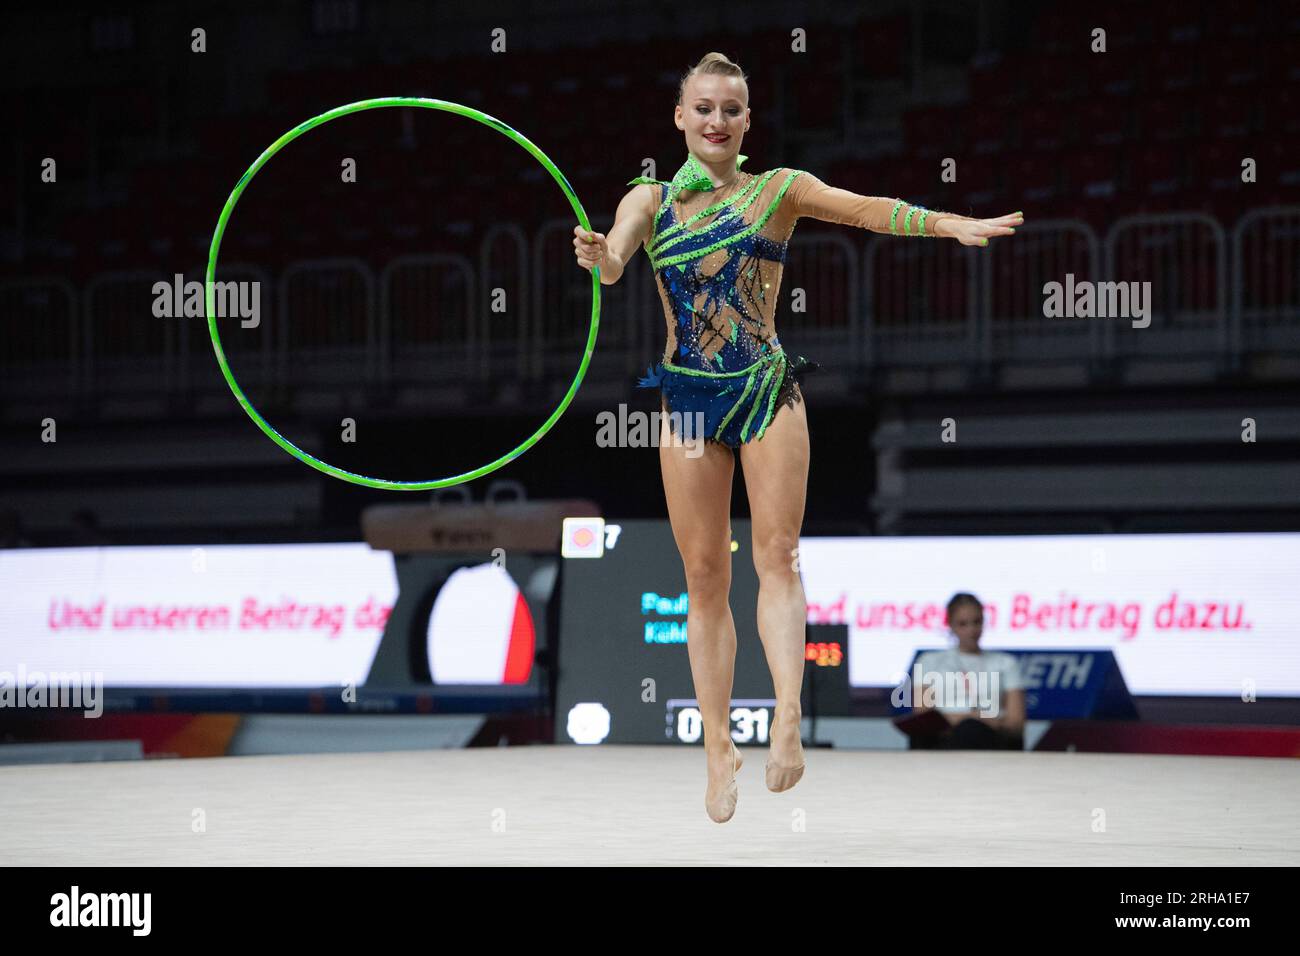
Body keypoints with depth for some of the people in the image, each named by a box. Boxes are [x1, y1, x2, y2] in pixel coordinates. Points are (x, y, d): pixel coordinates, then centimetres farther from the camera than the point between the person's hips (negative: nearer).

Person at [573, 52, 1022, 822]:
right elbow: (614, 259, -12)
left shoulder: (778, 190, 0)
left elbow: (867, 209, -13)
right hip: (688, 399, 2)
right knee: (705, 576, 3)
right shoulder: (651, 198, 5)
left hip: (767, 390, -2)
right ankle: (719, 745, 6)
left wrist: (951, 223, -29)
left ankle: (789, 715, -20)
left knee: (778, 557, -11)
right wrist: (598, 257, -37)